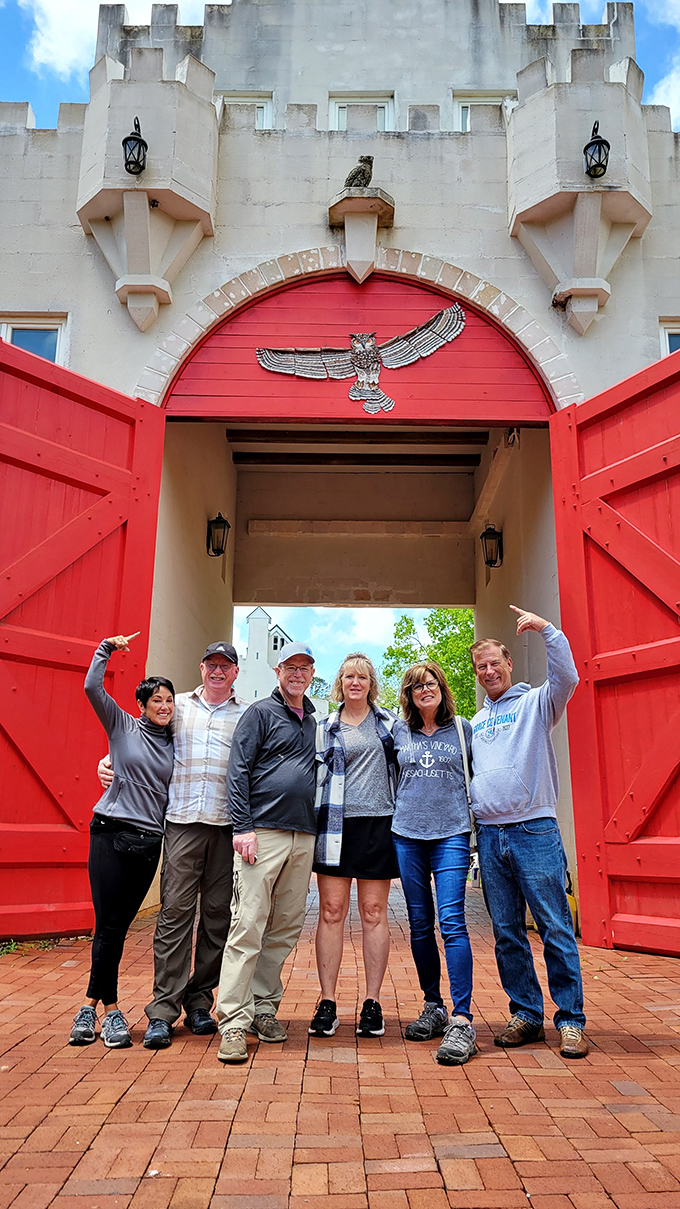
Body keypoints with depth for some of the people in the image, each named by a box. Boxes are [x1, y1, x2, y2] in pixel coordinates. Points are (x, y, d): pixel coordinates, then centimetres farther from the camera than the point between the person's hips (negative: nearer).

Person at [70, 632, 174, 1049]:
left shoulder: (174, 744, 12)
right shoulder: (123, 726, 3)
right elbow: (92, 688, -7)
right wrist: (107, 648, -5)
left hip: (149, 842, 3)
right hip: (111, 832, -3)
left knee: (118, 928, 7)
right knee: (109, 926, -2)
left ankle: (92, 1006, 21)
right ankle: (111, 1010, 12)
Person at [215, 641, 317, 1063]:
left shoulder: (315, 722, 18)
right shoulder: (261, 713, 0)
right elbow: (238, 771, -6)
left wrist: (315, 833, 15)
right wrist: (243, 827, -14)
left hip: (303, 837, 6)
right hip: (263, 833, -6)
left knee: (287, 927, 10)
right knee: (249, 924, -8)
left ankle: (263, 1005, 22)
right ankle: (233, 1022, -2)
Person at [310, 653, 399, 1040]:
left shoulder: (389, 722, 11)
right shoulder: (325, 728, 10)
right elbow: (316, 776, 9)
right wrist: (314, 825, 2)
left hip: (378, 823, 0)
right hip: (336, 823, 0)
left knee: (374, 913, 4)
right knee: (332, 911, 0)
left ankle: (373, 1004, 13)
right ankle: (327, 1003, 8)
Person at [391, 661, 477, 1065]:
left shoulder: (463, 729, 6)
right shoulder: (399, 732, 10)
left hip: (451, 834, -3)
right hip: (408, 835, 3)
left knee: (451, 922, -12)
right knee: (420, 925, 9)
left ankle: (462, 1020, -9)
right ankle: (433, 1008, 23)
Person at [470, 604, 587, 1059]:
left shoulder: (535, 702, 4)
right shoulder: (475, 722, 19)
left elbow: (567, 677, -16)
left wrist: (546, 629, -21)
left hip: (534, 829, -5)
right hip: (489, 834, 5)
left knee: (556, 927, -3)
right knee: (507, 932, 9)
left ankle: (571, 1020, 7)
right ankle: (526, 1014, 20)